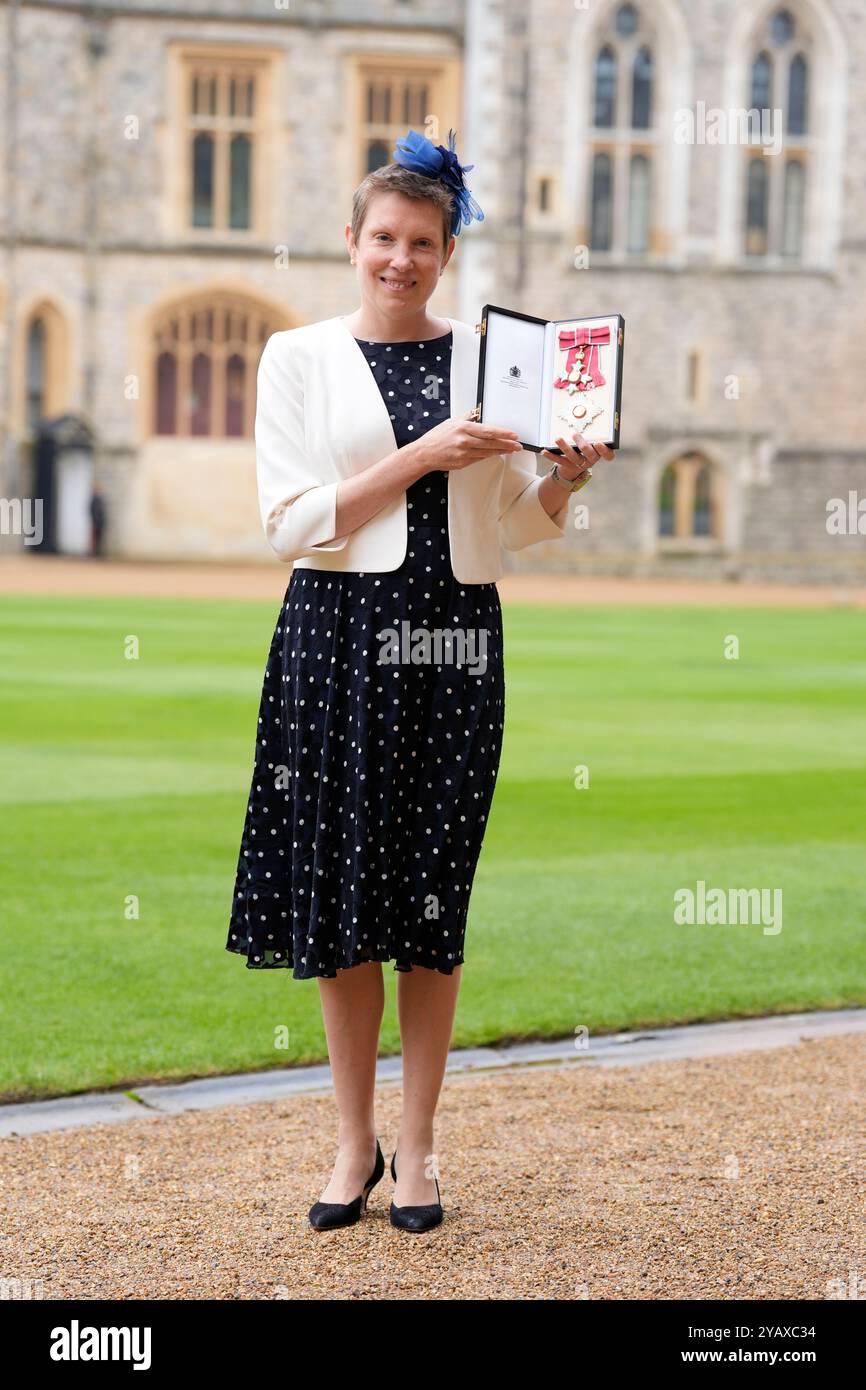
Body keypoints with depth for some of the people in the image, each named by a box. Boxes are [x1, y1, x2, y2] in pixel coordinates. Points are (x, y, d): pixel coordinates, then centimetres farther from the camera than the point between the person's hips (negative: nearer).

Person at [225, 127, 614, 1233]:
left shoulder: (486, 355, 10)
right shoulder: (300, 356, 4)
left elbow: (508, 525, 13)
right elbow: (290, 521, -6)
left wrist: (565, 480, -7)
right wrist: (421, 456, -13)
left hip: (455, 642, 1)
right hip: (340, 634, -1)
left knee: (433, 893, 3)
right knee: (341, 891, 1)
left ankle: (416, 1142, 14)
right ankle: (355, 1139, 15)